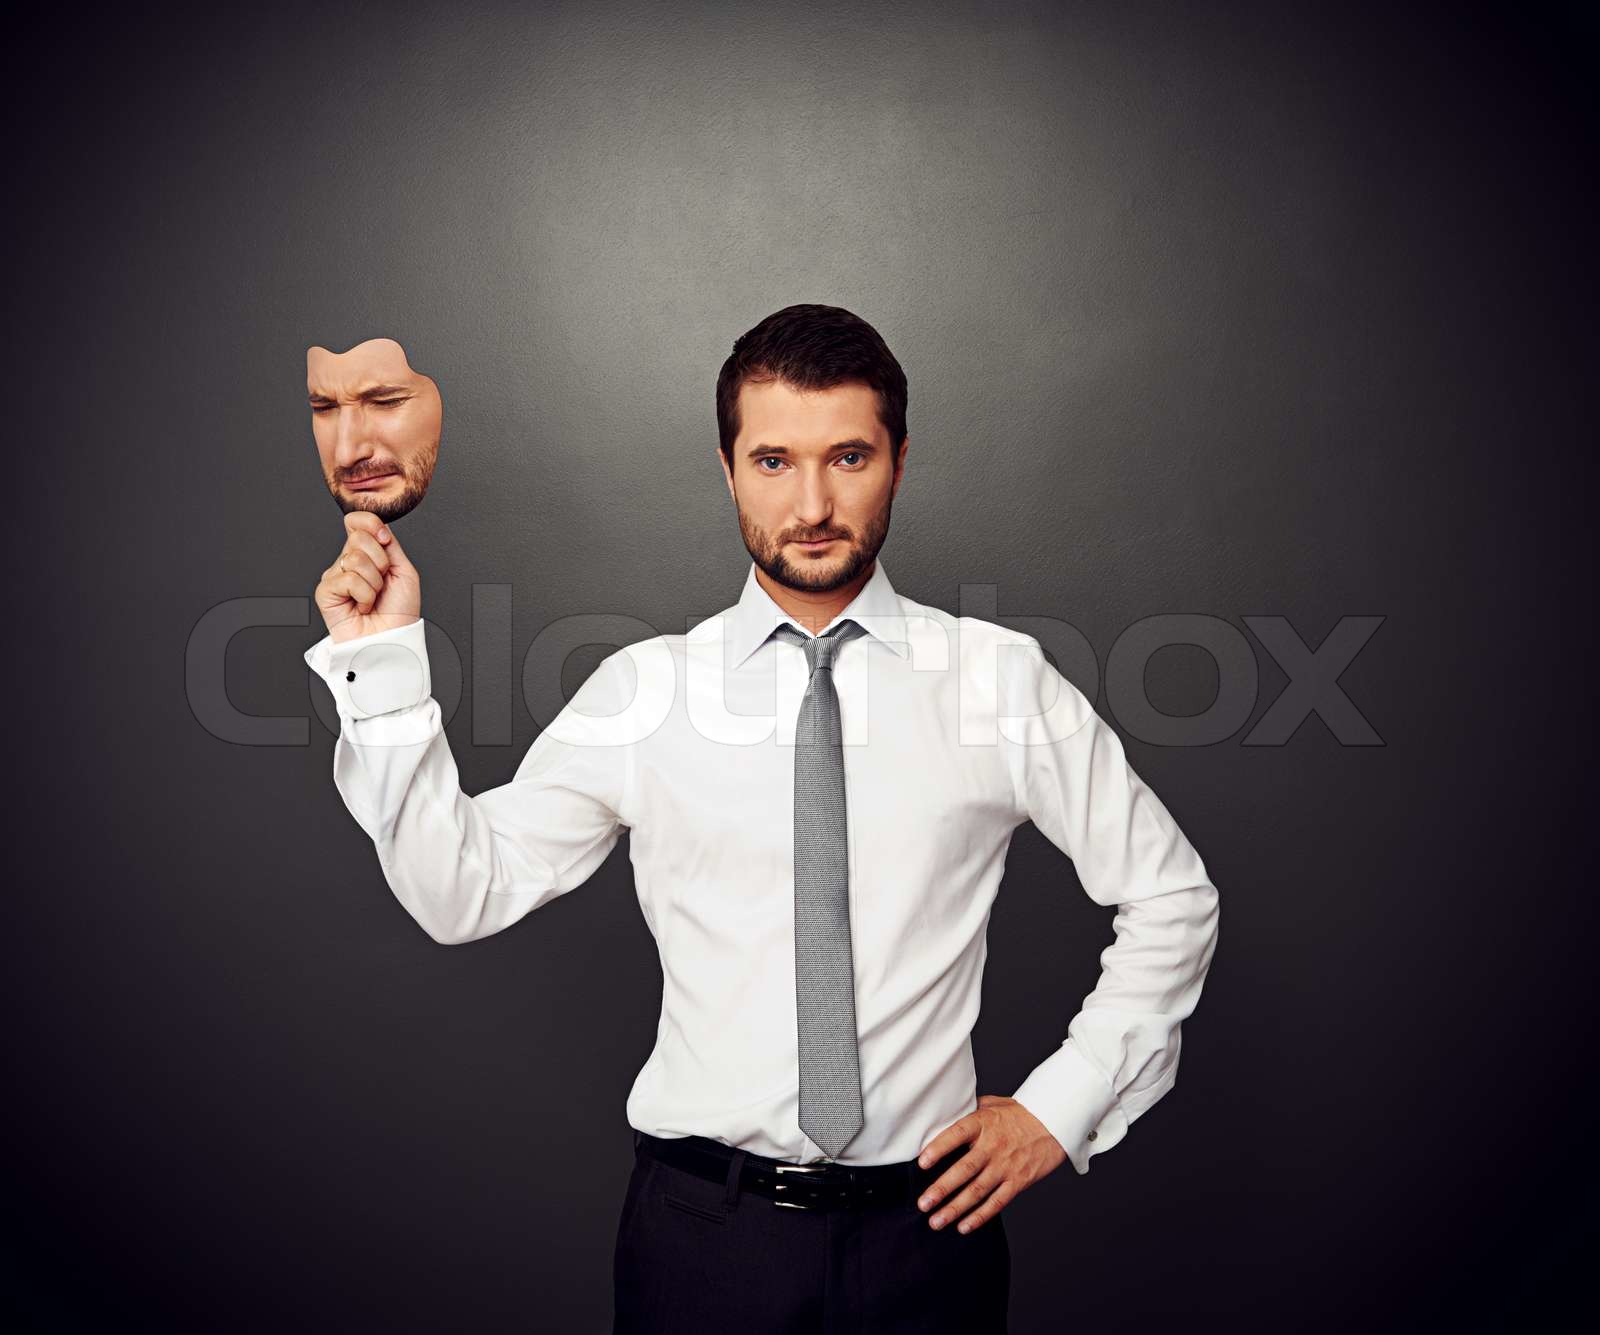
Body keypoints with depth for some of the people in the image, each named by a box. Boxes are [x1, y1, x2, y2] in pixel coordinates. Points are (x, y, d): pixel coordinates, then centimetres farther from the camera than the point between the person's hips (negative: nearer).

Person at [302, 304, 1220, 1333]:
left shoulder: (1003, 679, -4)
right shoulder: (641, 689, -3)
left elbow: (1173, 899, 5)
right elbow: (462, 891, -5)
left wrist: (1063, 1106, 0)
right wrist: (383, 666, -12)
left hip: (927, 1223, 1)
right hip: (701, 1228, 0)